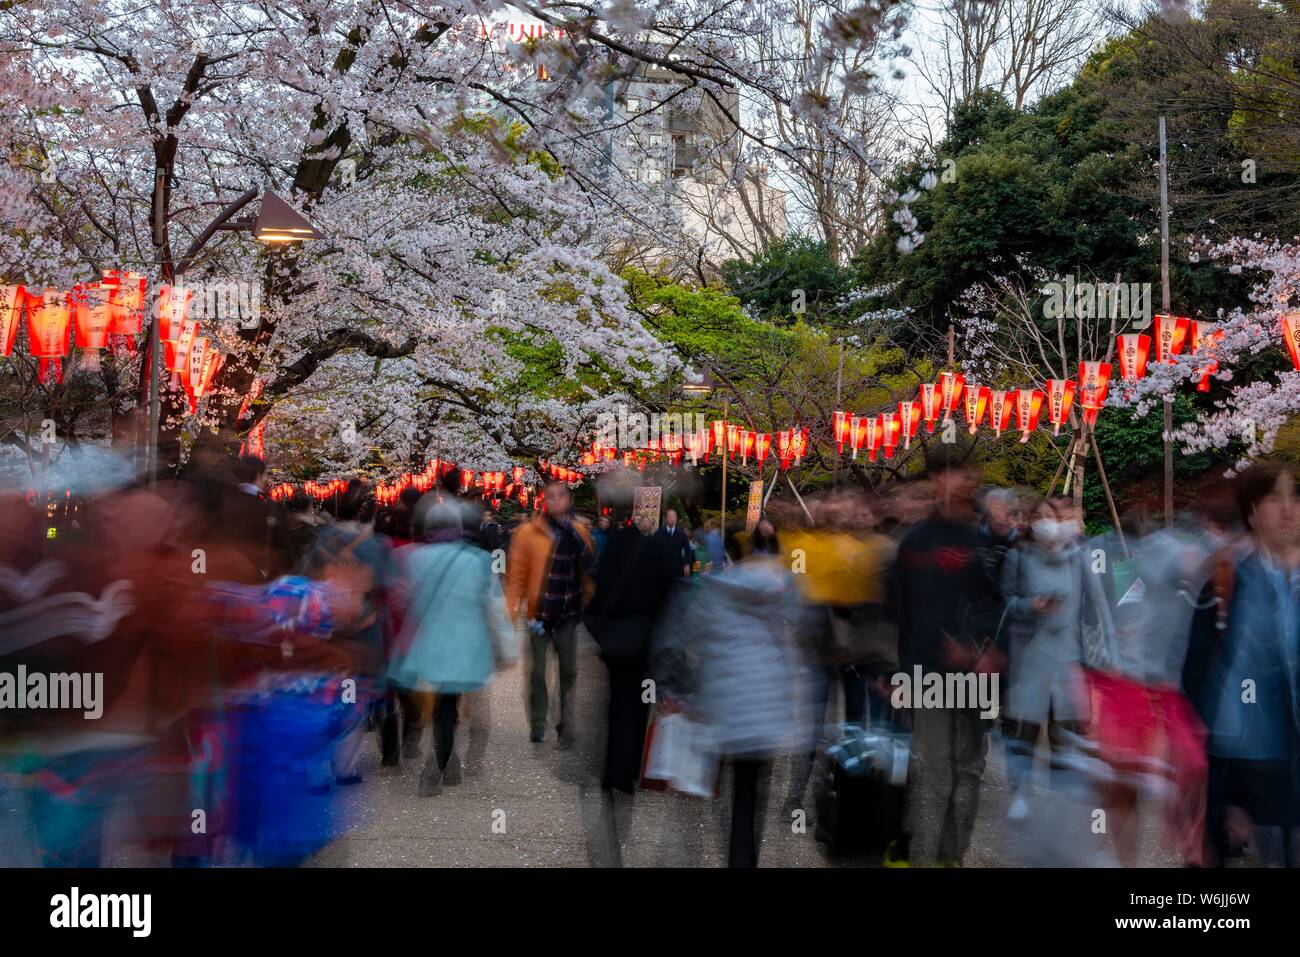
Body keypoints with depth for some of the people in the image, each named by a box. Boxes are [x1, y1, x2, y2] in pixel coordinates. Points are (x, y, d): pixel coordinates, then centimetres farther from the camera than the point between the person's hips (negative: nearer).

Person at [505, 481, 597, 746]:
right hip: (539, 613, -2)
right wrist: (512, 608, -12)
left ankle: (567, 726, 15)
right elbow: (516, 573, -6)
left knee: (568, 672, 7)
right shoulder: (528, 532, -6)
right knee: (538, 672, 7)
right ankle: (538, 725, 18)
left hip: (568, 613, 2)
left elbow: (589, 571, 7)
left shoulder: (579, 532, 1)